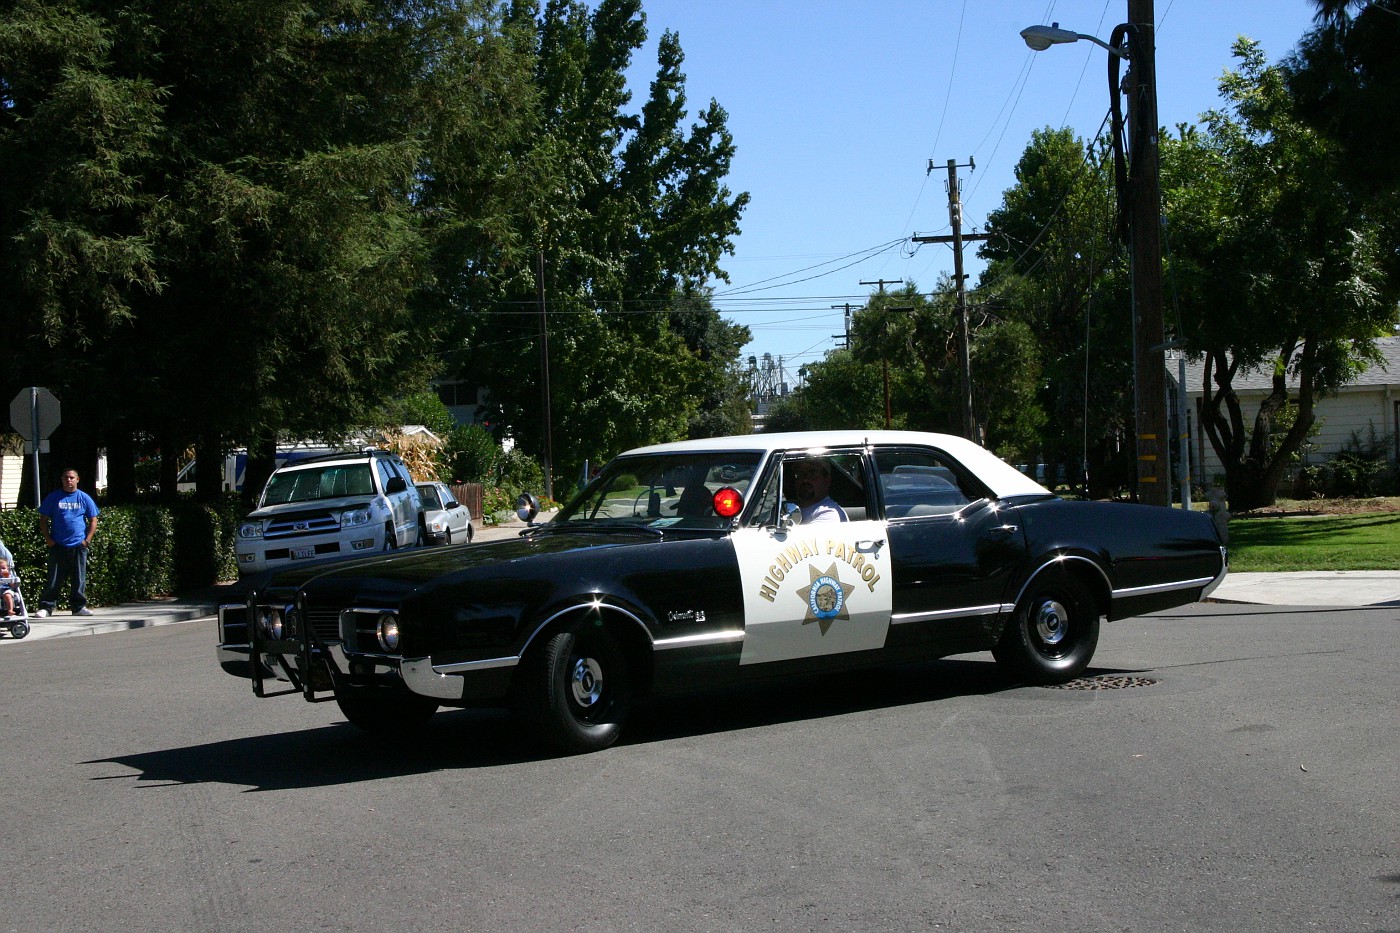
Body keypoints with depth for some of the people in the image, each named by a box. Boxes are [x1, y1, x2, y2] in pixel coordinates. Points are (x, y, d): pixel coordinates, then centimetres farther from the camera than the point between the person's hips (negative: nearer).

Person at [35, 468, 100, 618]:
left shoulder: (84, 498, 7)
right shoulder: (53, 497, 4)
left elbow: (93, 520, 9)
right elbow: (43, 519, 7)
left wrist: (87, 539, -1)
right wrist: (48, 538, -3)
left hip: (78, 546, 1)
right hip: (58, 546, -1)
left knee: (79, 578, 4)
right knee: (54, 579, -2)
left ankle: (79, 606, 13)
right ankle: (46, 607, 2)